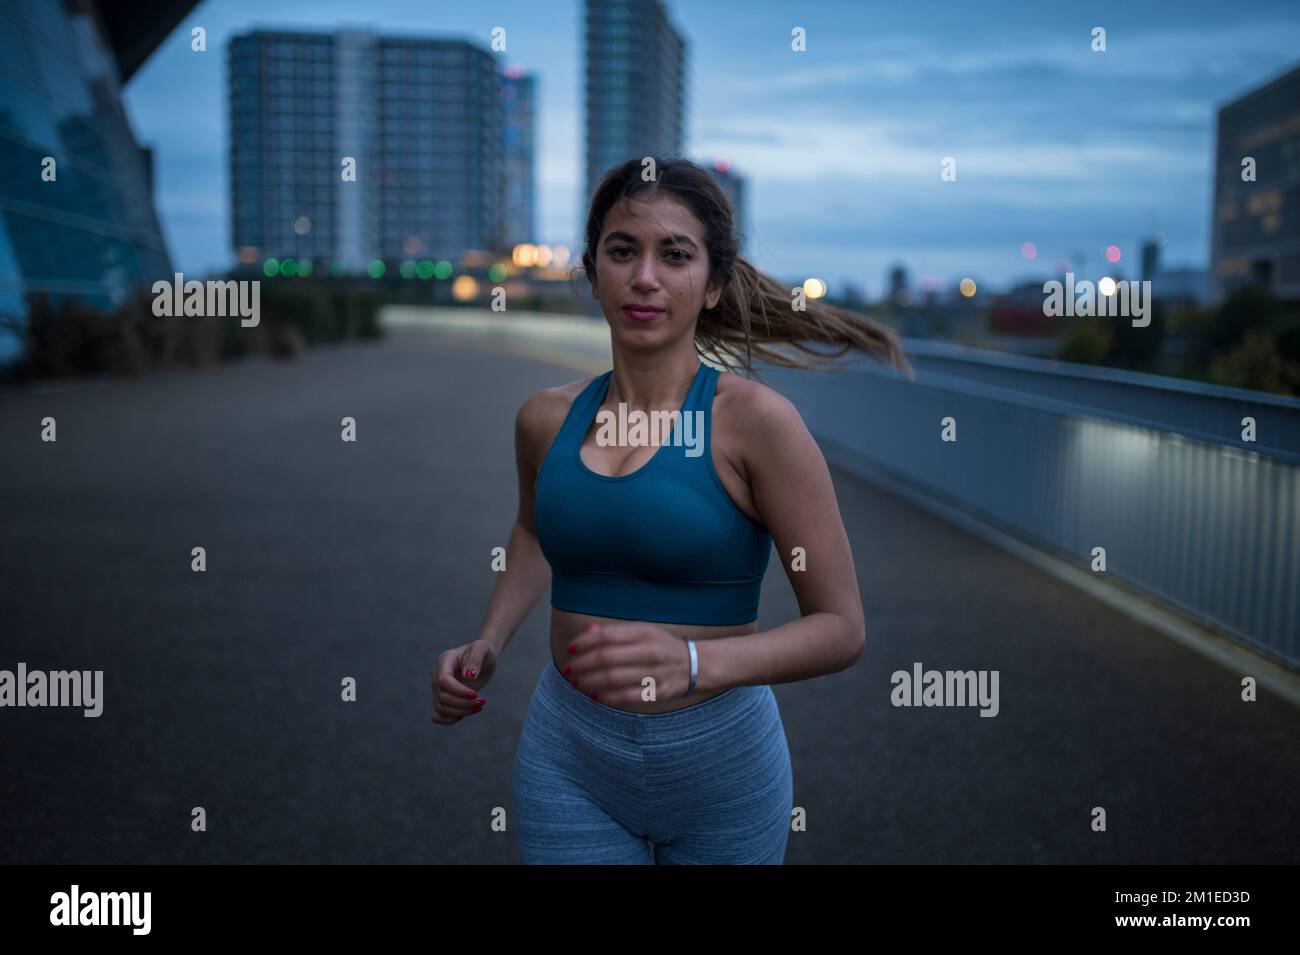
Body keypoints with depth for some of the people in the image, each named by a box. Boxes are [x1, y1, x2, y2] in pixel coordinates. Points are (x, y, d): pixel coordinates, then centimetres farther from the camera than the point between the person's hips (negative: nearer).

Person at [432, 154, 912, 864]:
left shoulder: (755, 420, -14)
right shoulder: (545, 419, -2)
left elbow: (842, 628, -12)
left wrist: (695, 662, -28)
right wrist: (488, 645, 5)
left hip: (720, 759, -2)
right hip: (567, 758, 3)